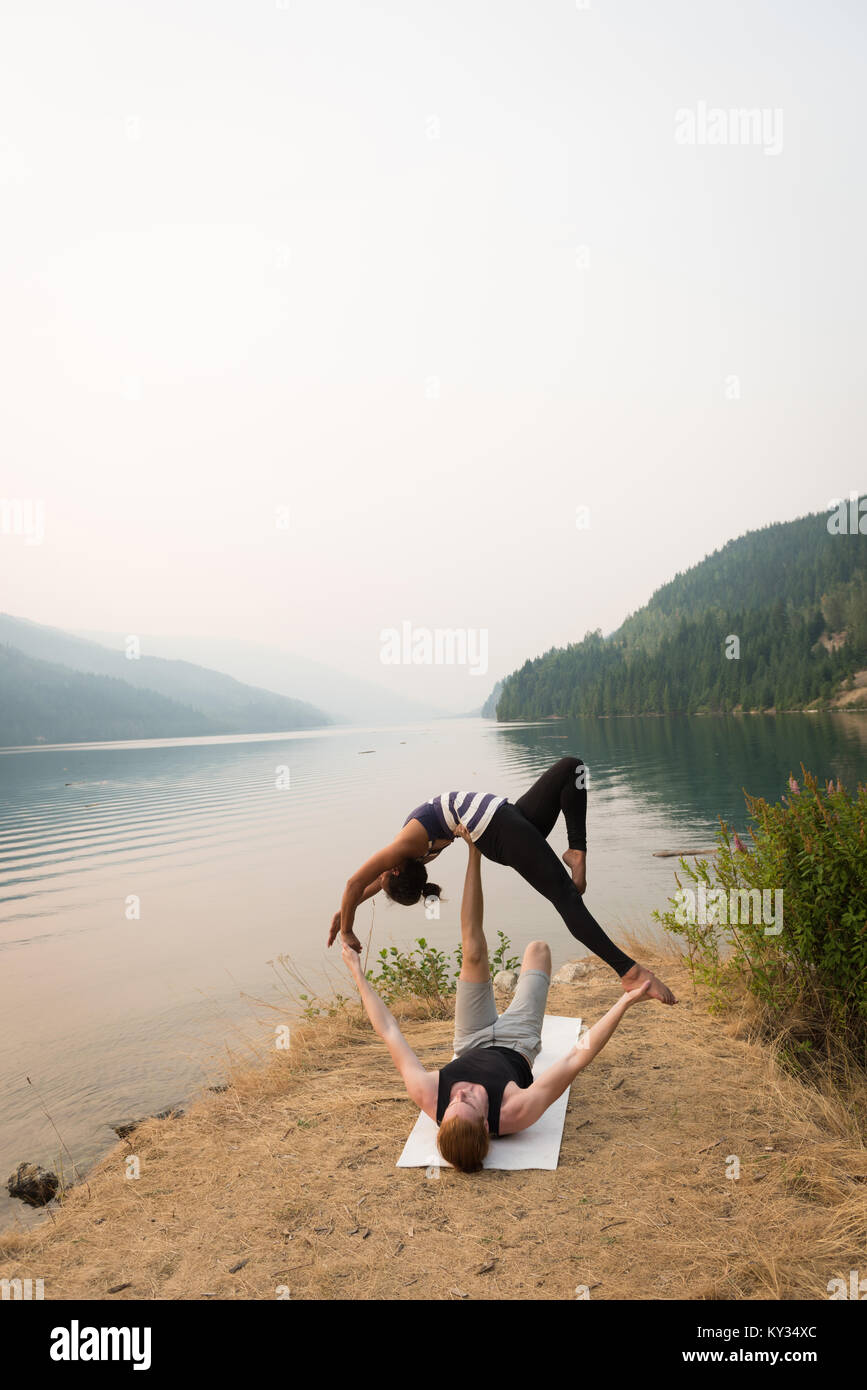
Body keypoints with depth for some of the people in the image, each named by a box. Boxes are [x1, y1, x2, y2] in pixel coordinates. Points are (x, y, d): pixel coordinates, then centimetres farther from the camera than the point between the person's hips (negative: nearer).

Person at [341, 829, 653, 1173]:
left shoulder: (429, 1099, -39)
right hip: (517, 1046, -1)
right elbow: (578, 1057, -45)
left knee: (474, 951, -7)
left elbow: (389, 1033, -31)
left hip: (472, 1046, 1)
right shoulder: (515, 1115, -46)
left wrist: (358, 974, -23)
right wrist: (625, 1002, -45)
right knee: (537, 948, 7)